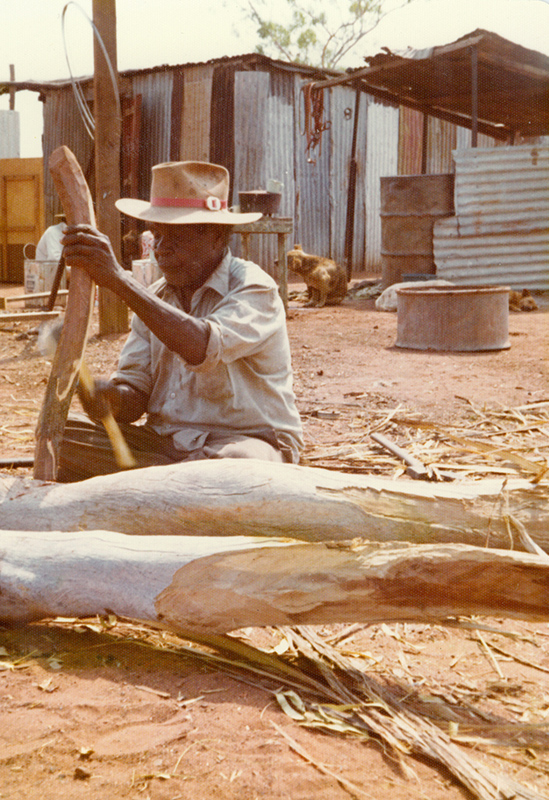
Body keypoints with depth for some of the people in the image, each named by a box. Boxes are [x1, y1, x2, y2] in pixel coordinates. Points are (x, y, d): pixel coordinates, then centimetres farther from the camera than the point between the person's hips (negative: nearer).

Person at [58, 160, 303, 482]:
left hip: (242, 441, -5)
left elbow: (201, 348, -32)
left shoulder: (254, 290, -11)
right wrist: (107, 397, -21)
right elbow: (135, 394, 4)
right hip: (163, 442, 6)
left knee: (233, 463, -41)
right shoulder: (154, 298, 10)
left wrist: (119, 279, -35)